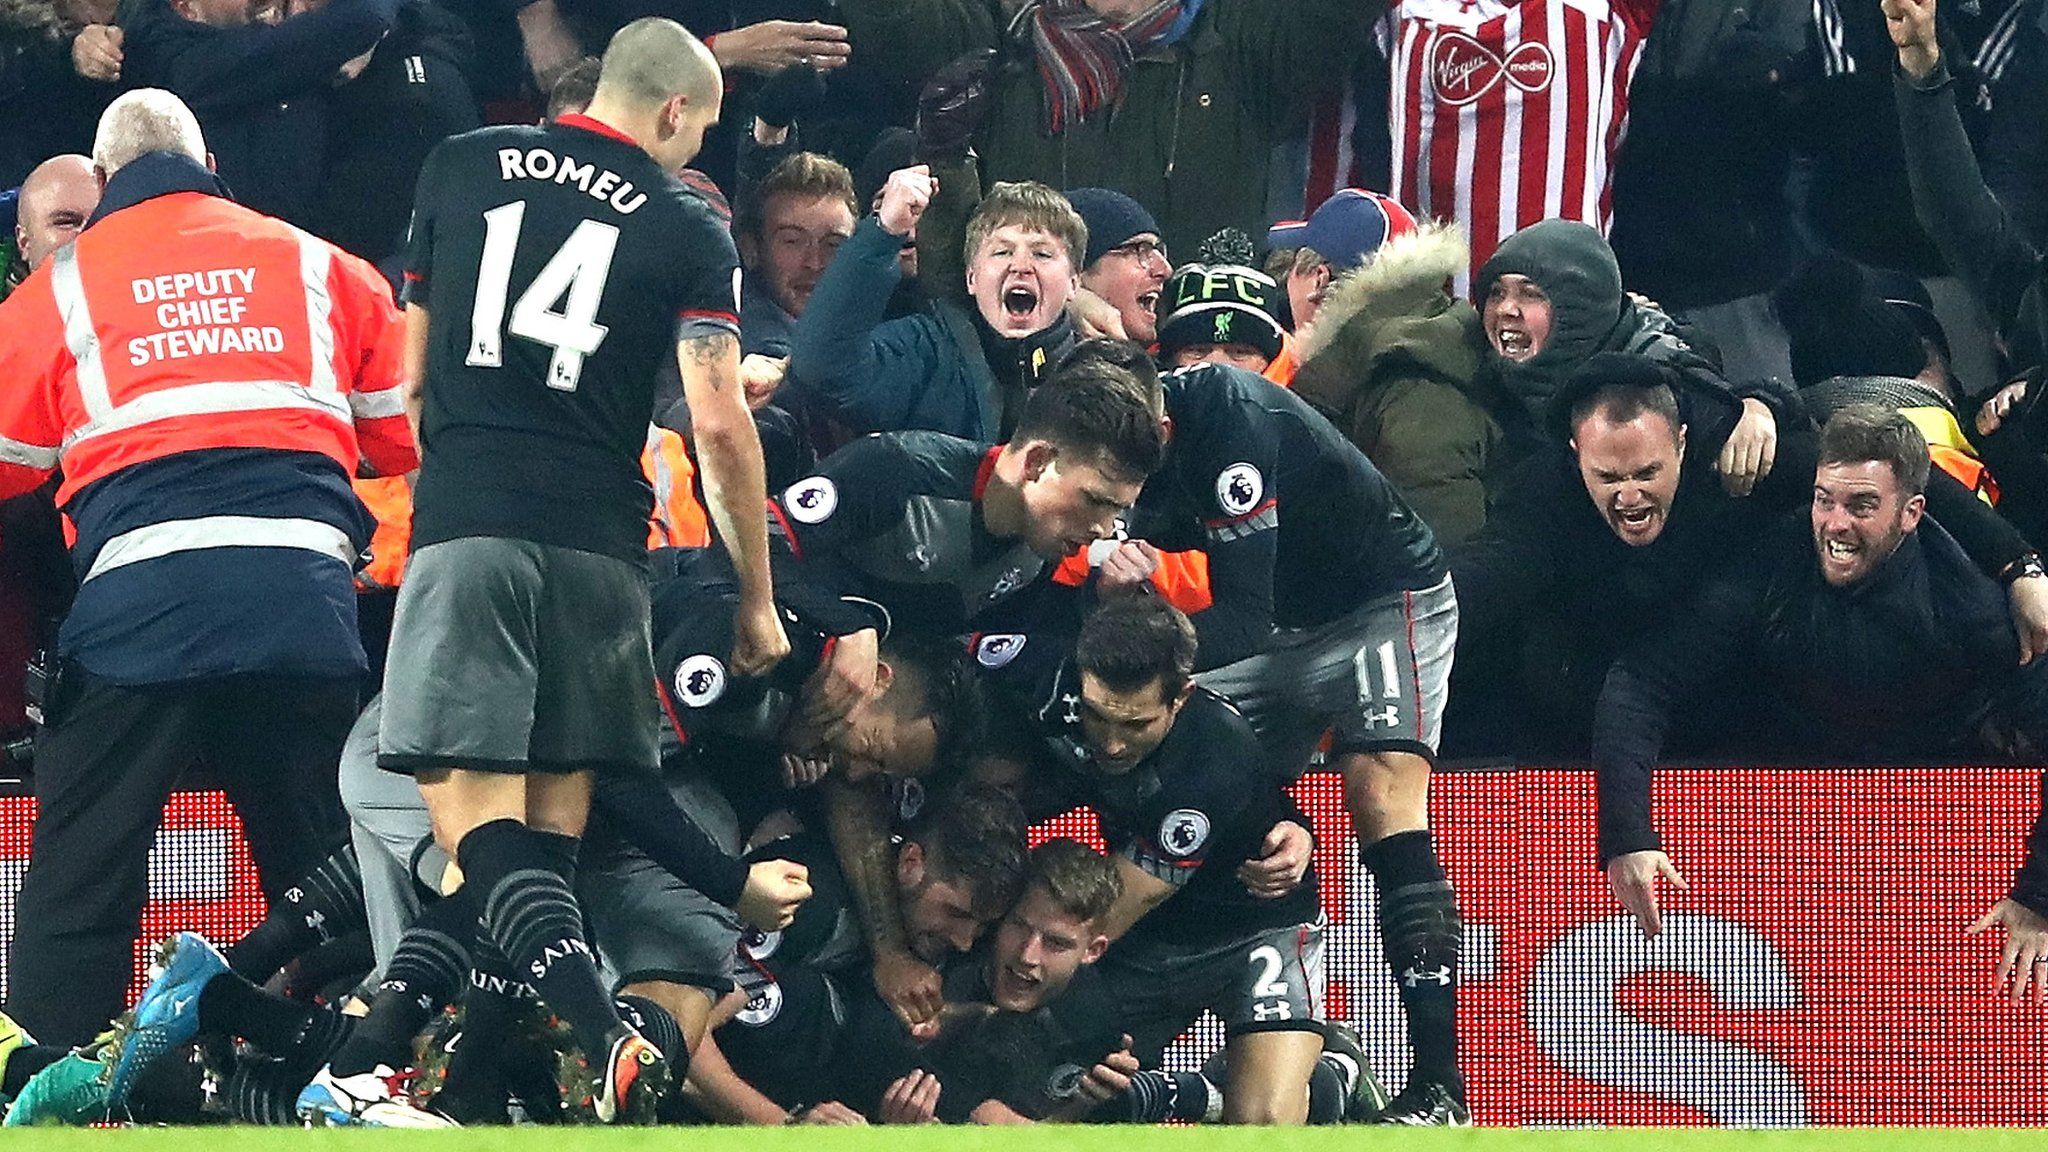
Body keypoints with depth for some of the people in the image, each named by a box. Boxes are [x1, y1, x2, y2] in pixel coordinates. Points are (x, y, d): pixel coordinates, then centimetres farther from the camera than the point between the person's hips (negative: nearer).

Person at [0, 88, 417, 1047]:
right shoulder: (322, 267, 18)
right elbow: (402, 444, 24)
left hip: (138, 602, -2)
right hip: (304, 595, 2)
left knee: (78, 891, 2)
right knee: (320, 876, 11)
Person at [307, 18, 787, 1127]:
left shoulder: (459, 168, 11)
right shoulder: (688, 232, 6)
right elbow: (718, 424, -3)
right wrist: (756, 599, 5)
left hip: (463, 525, -1)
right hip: (599, 540, 1)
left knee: (471, 811, -9)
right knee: (553, 822, 9)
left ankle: (605, 1041, -28)